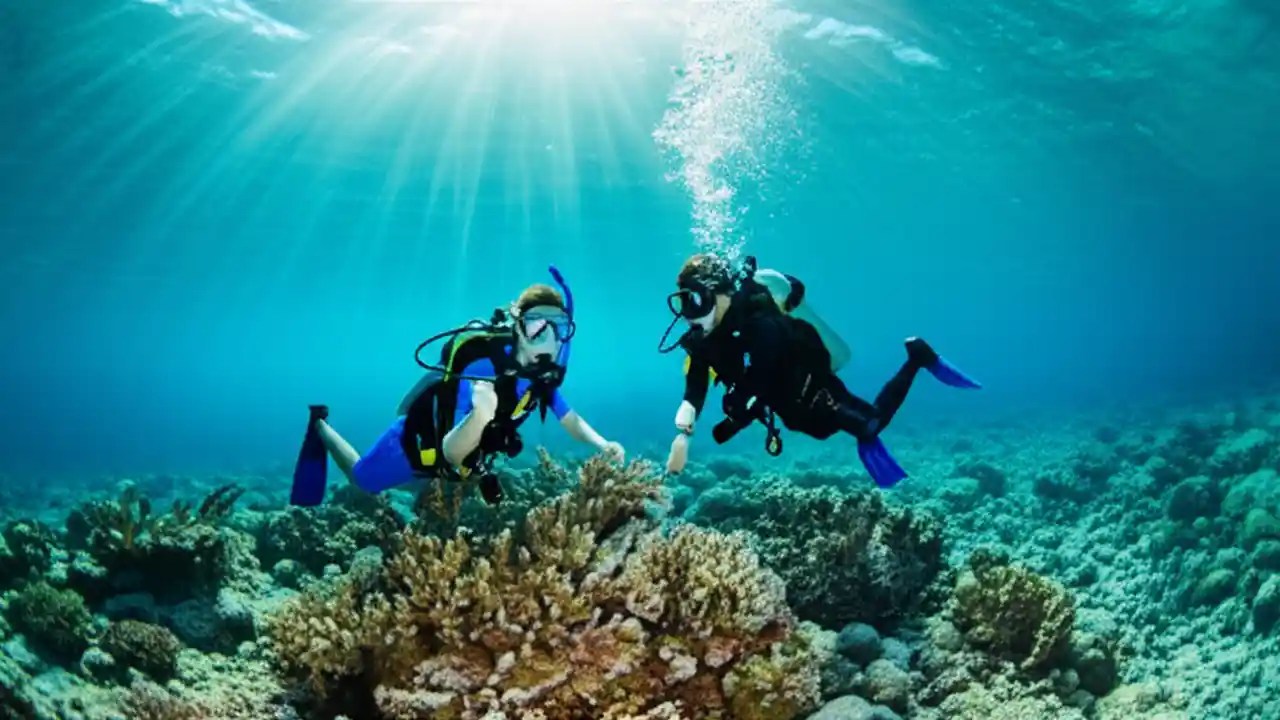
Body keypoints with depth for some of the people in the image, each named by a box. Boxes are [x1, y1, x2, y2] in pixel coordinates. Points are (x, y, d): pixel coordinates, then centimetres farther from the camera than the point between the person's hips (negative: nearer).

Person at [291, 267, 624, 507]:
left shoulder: (543, 373, -20)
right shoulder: (482, 369, -41)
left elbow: (572, 420, -9)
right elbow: (451, 454, -44)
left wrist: (603, 445, -30)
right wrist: (480, 414, -65)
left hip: (459, 448, 7)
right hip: (420, 438, -6)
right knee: (361, 478, 16)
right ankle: (321, 427, 44)